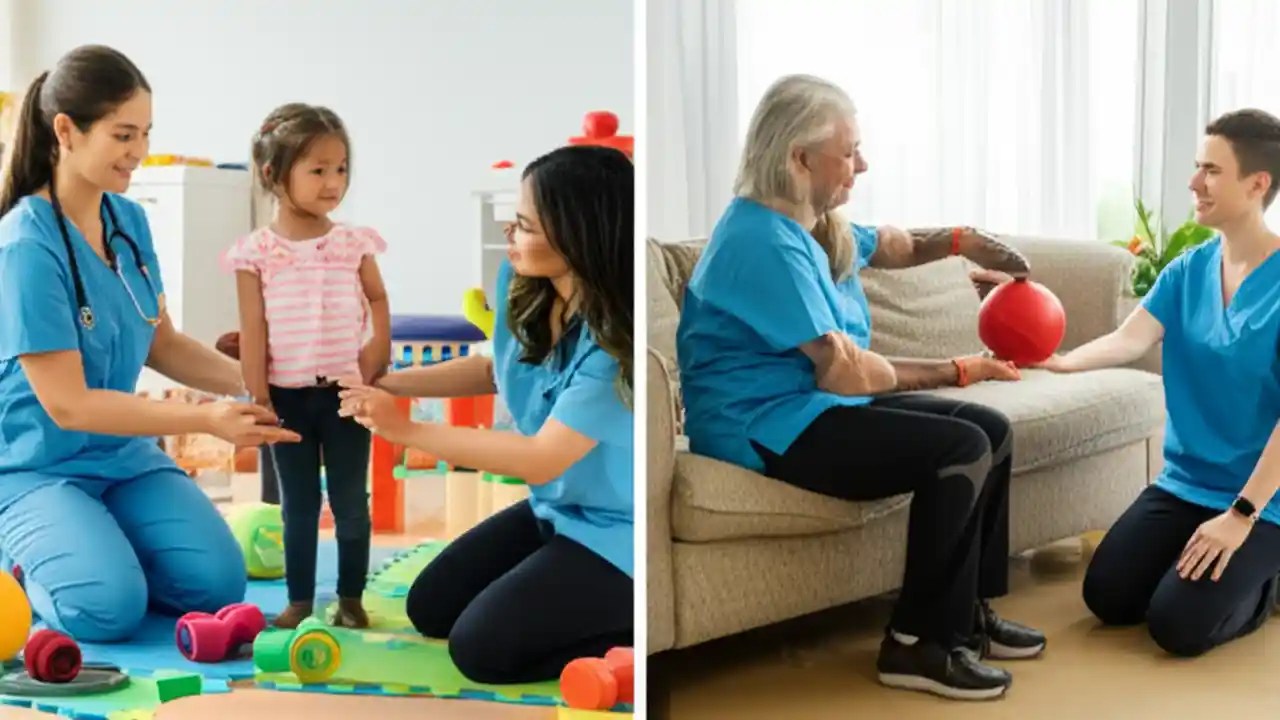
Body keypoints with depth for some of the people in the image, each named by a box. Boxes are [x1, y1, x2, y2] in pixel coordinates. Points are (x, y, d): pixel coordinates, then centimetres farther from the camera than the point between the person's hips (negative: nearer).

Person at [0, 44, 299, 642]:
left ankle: (99, 550, 16)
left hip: (123, 455, 6)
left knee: (217, 583, -11)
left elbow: (161, 344, 10)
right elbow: (67, 403, -22)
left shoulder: (130, 221, 0)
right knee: (109, 607, -25)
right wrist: (207, 419, -26)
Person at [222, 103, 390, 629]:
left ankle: (351, 598, 17)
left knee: (350, 502, 7)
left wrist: (377, 350, -5)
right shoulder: (256, 251, -5)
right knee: (298, 504, 9)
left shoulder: (354, 243, 0)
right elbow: (253, 329, -5)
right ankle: (299, 599, 18)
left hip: (346, 391, 1)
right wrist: (257, 397, -7)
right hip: (287, 395, -1)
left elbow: (378, 300, 10)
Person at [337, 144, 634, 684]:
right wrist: (391, 382, -1)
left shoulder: (617, 342, -31)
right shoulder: (522, 285, -8)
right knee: (429, 609, 11)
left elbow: (541, 460, -29)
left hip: (614, 533, -8)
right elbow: (498, 369, 12)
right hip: (554, 509, 8)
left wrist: (406, 431, -24)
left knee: (480, 647, -11)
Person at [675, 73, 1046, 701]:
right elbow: (845, 371, -24)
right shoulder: (764, 240, -22)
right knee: (961, 449, -21)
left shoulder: (813, 226, 10)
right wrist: (957, 371, -15)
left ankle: (968, 614, 15)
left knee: (992, 429, 7)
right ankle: (917, 644, -11)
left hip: (812, 403, 11)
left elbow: (889, 246, 28)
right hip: (763, 424, -11)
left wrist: (958, 241, 7)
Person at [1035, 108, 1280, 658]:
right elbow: (1130, 340, -15)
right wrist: (1062, 362, -36)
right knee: (1106, 597, 1)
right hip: (1183, 483, 6)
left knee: (1176, 625, -13)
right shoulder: (1187, 270, 1)